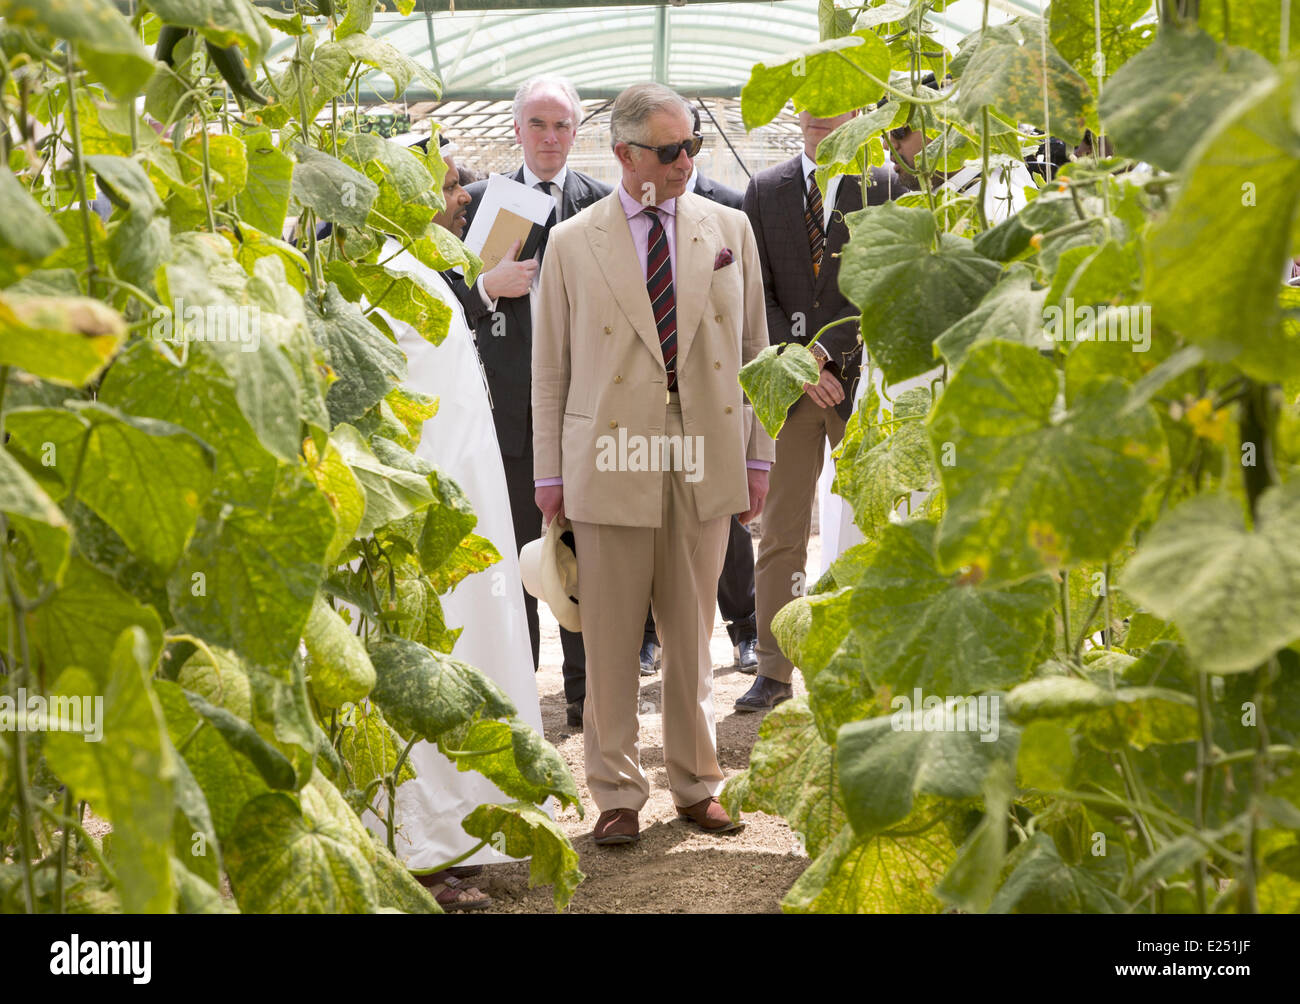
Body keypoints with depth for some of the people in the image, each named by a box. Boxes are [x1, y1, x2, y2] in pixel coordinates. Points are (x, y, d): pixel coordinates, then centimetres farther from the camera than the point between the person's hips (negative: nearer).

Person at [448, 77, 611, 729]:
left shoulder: (604, 204, 5)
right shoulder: (484, 201, 8)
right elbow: (455, 299, 5)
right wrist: (488, 285, -15)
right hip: (511, 402, 1)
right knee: (513, 553, 6)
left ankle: (585, 692, 13)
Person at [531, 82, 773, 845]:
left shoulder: (729, 229, 8)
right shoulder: (573, 243, 2)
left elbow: (755, 346, 11)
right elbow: (551, 368, 5)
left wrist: (759, 457, 8)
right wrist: (549, 474, 2)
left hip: (705, 462, 2)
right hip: (612, 461, -2)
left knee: (694, 635, 9)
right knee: (611, 640, 2)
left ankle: (698, 785, 21)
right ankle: (618, 794, 13)